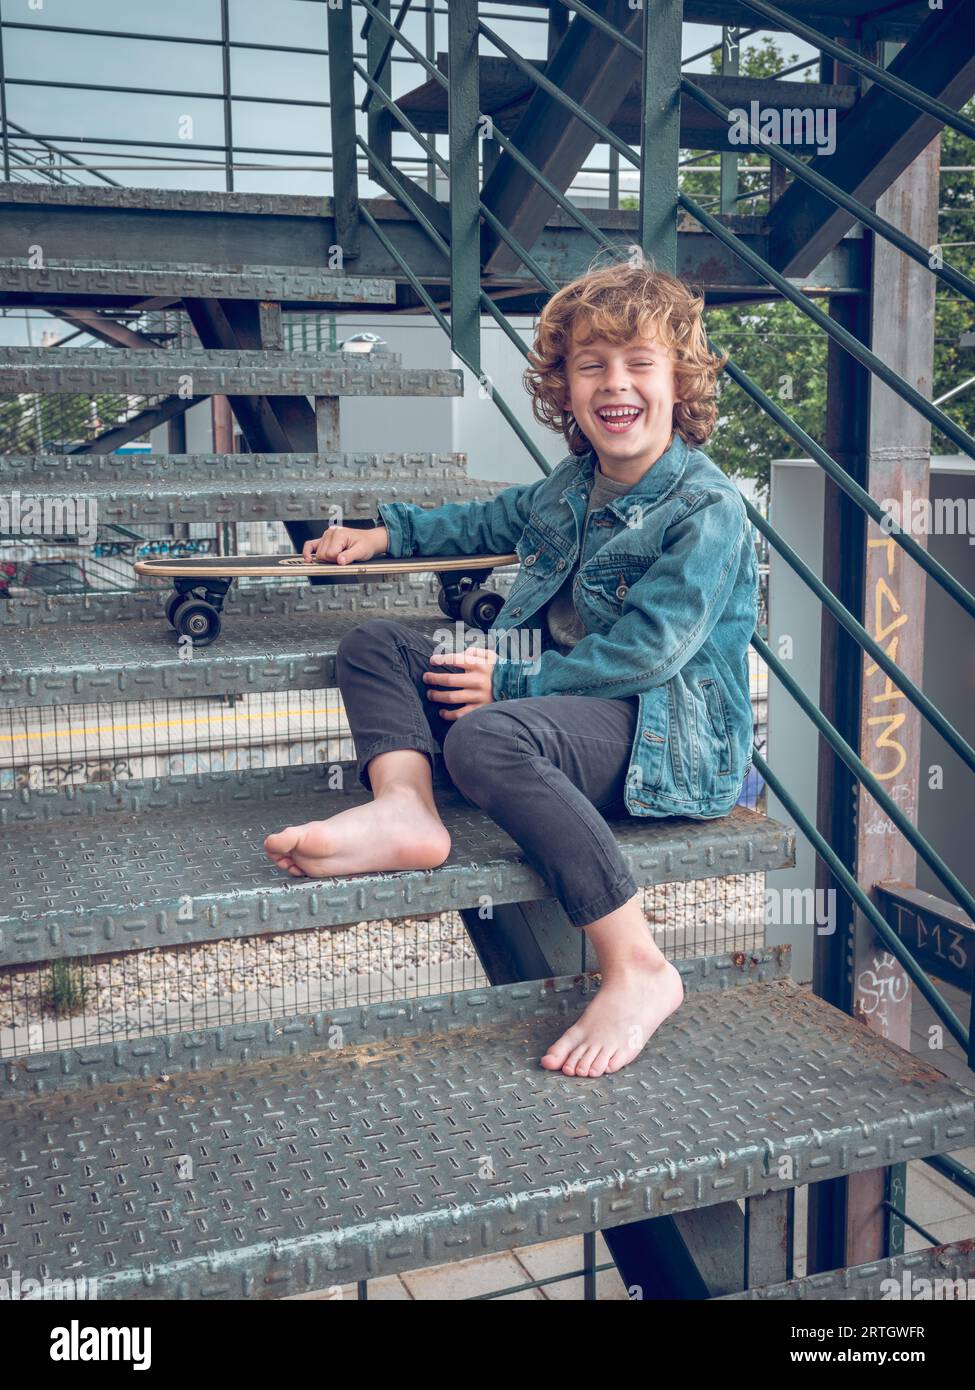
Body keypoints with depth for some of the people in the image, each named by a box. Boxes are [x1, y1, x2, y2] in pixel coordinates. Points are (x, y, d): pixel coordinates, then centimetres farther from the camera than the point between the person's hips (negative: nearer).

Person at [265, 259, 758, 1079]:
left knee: (487, 738, -39)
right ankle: (404, 810, -22)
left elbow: (644, 654, -21)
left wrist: (511, 681, -18)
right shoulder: (571, 484, 12)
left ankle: (638, 971, -33)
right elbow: (492, 523, 34)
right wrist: (388, 533, 29)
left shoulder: (707, 512, -14)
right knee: (375, 643, 6)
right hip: (563, 696, 9)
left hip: (670, 732, -9)